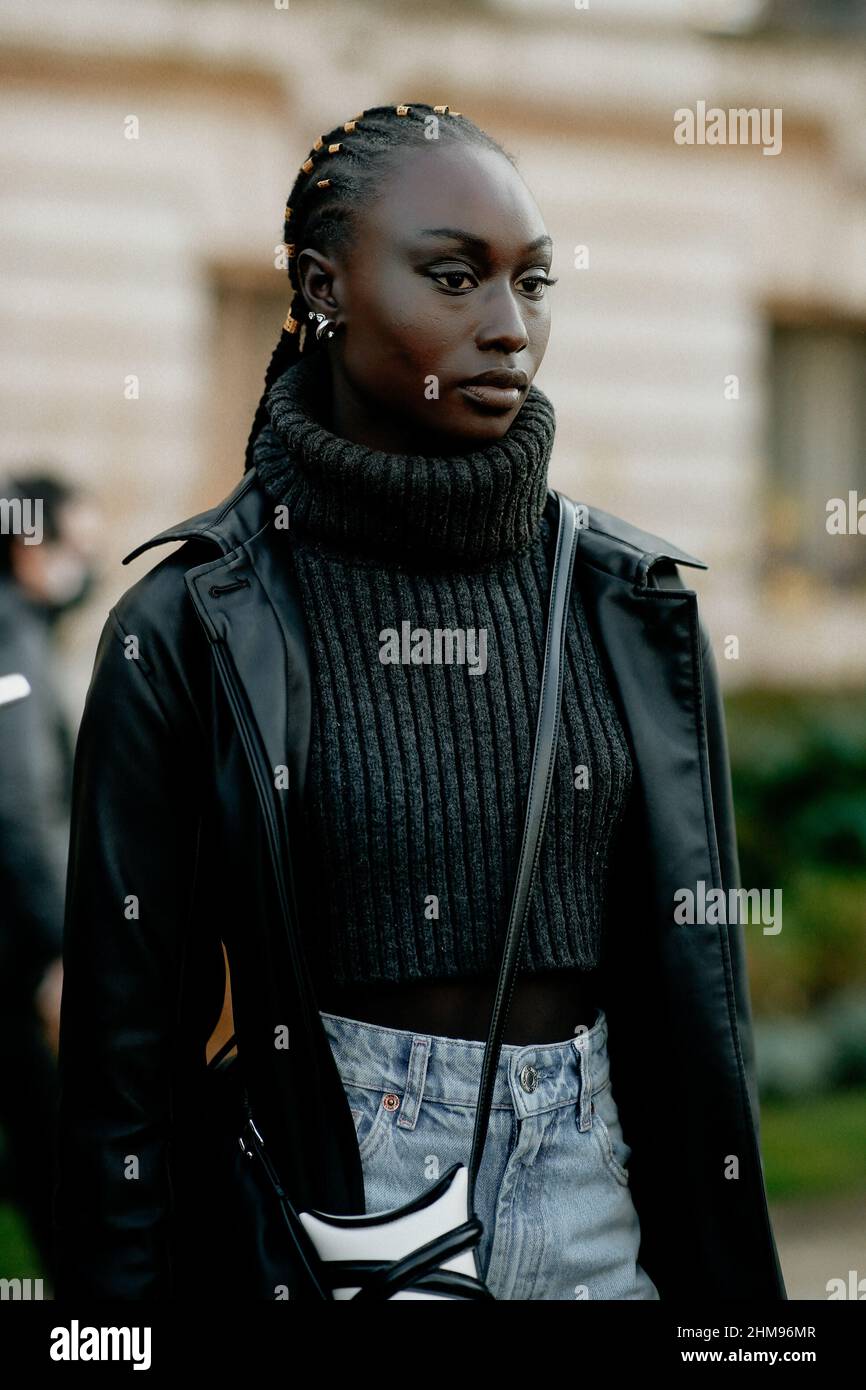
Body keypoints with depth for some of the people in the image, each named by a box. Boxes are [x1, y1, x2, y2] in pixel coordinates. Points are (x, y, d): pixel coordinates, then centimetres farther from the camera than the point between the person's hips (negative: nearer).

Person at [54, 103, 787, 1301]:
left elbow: (694, 977, 7)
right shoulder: (190, 630, -5)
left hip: (596, 1199, 3)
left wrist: (730, 1276, 4)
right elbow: (129, 1034, -3)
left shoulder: (631, 607, 4)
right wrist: (123, 1285, -5)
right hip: (322, 1195, -3)